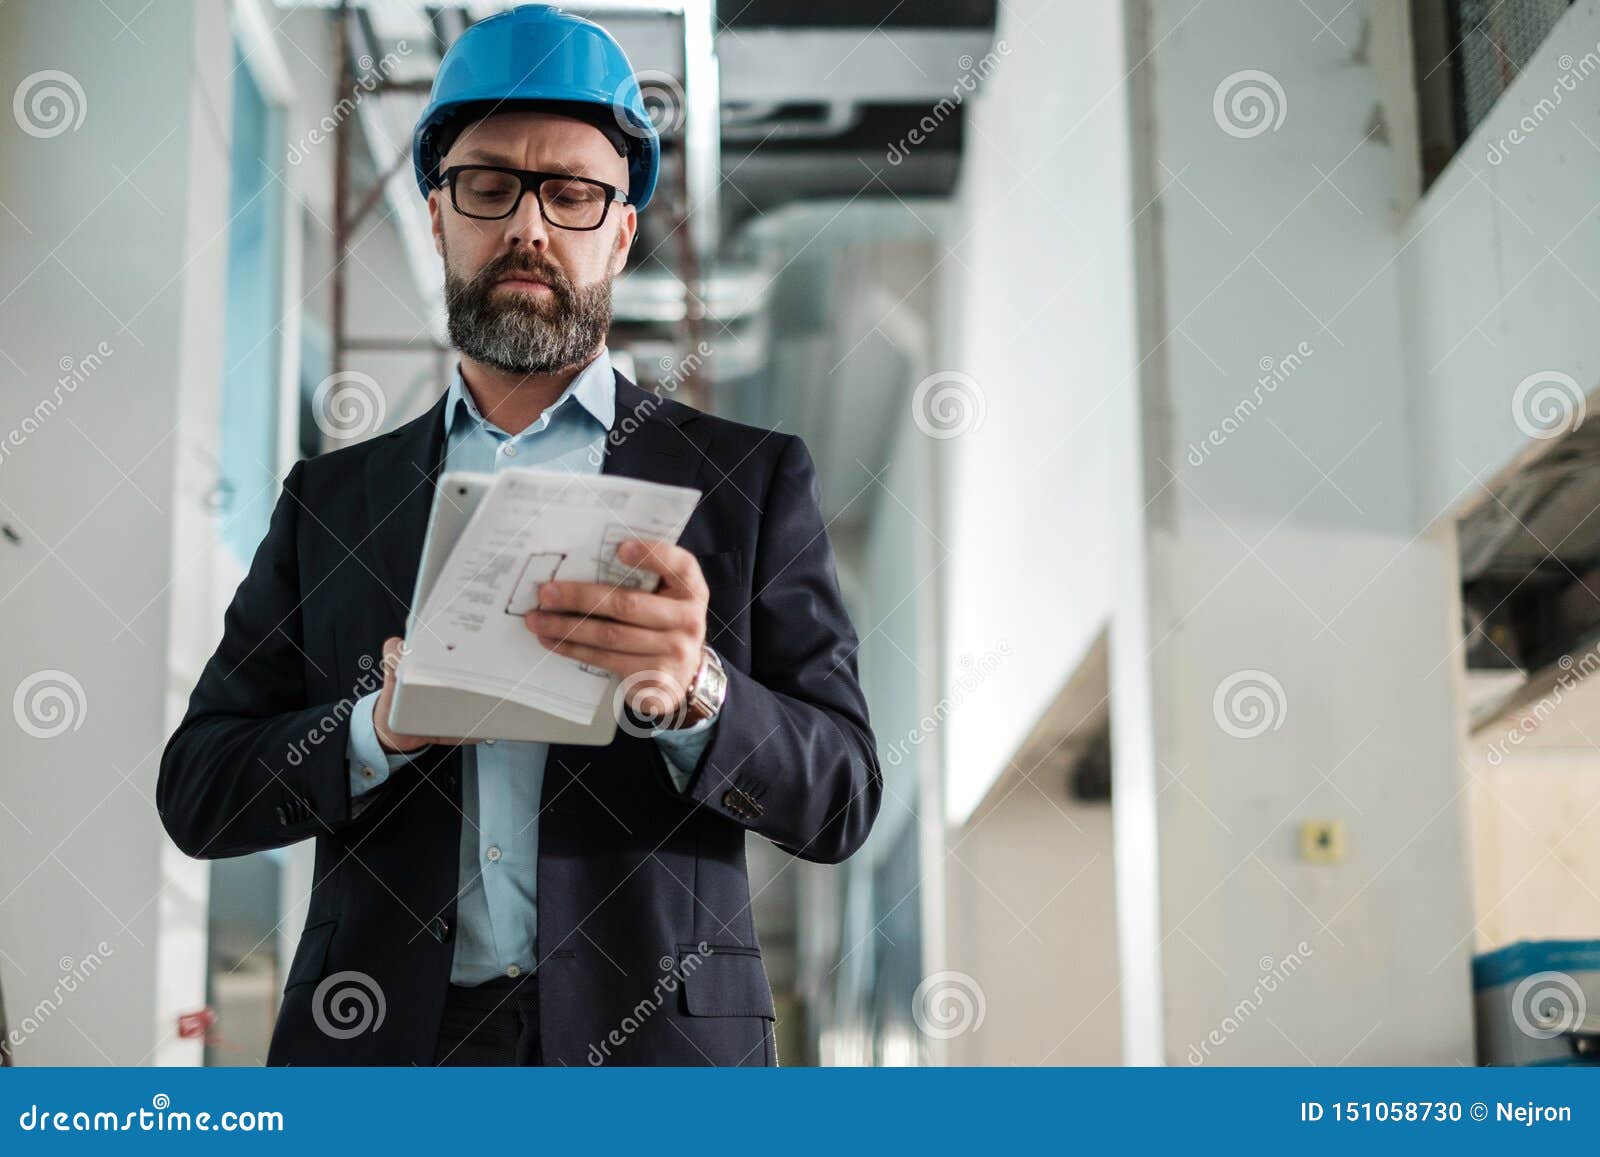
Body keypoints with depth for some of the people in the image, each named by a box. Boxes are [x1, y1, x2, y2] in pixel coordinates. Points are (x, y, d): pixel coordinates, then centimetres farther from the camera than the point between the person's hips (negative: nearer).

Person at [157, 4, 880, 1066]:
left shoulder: (752, 479, 5)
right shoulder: (331, 498, 11)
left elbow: (841, 799, -1)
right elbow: (197, 790, 6)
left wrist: (692, 693, -21)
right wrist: (382, 728, -13)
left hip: (654, 1036, -1)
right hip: (377, 1040, 2)